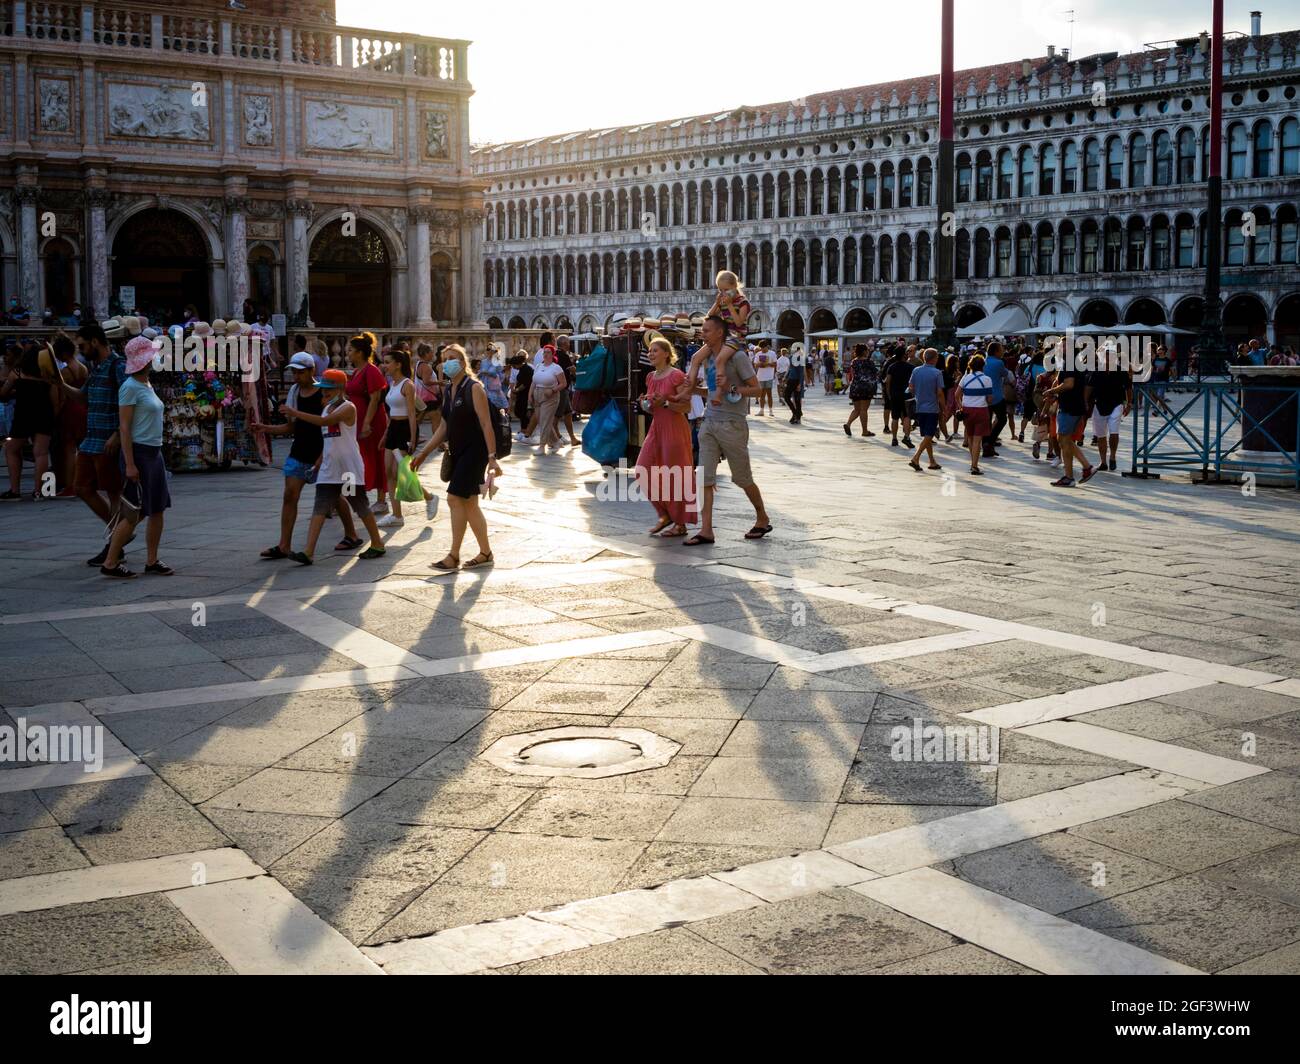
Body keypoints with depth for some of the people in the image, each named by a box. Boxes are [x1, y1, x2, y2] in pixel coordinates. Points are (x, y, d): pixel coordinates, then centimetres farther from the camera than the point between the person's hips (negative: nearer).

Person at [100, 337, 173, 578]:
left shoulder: (147, 385, 14)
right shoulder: (130, 387, -13)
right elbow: (124, 427, -16)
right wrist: (129, 464, -20)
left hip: (154, 452, 9)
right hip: (138, 452, -9)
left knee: (157, 509, 9)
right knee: (133, 513, -5)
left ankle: (152, 561, 16)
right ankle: (110, 563, 3)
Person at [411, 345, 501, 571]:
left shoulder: (474, 388, -11)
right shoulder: (447, 390, 12)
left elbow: (486, 425, -15)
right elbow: (444, 427, 18)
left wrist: (491, 457, -22)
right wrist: (424, 453, 16)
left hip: (474, 451, -8)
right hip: (457, 452, 8)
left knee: (455, 498, -13)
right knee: (468, 503, 10)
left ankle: (453, 557, -8)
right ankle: (485, 553, 20)